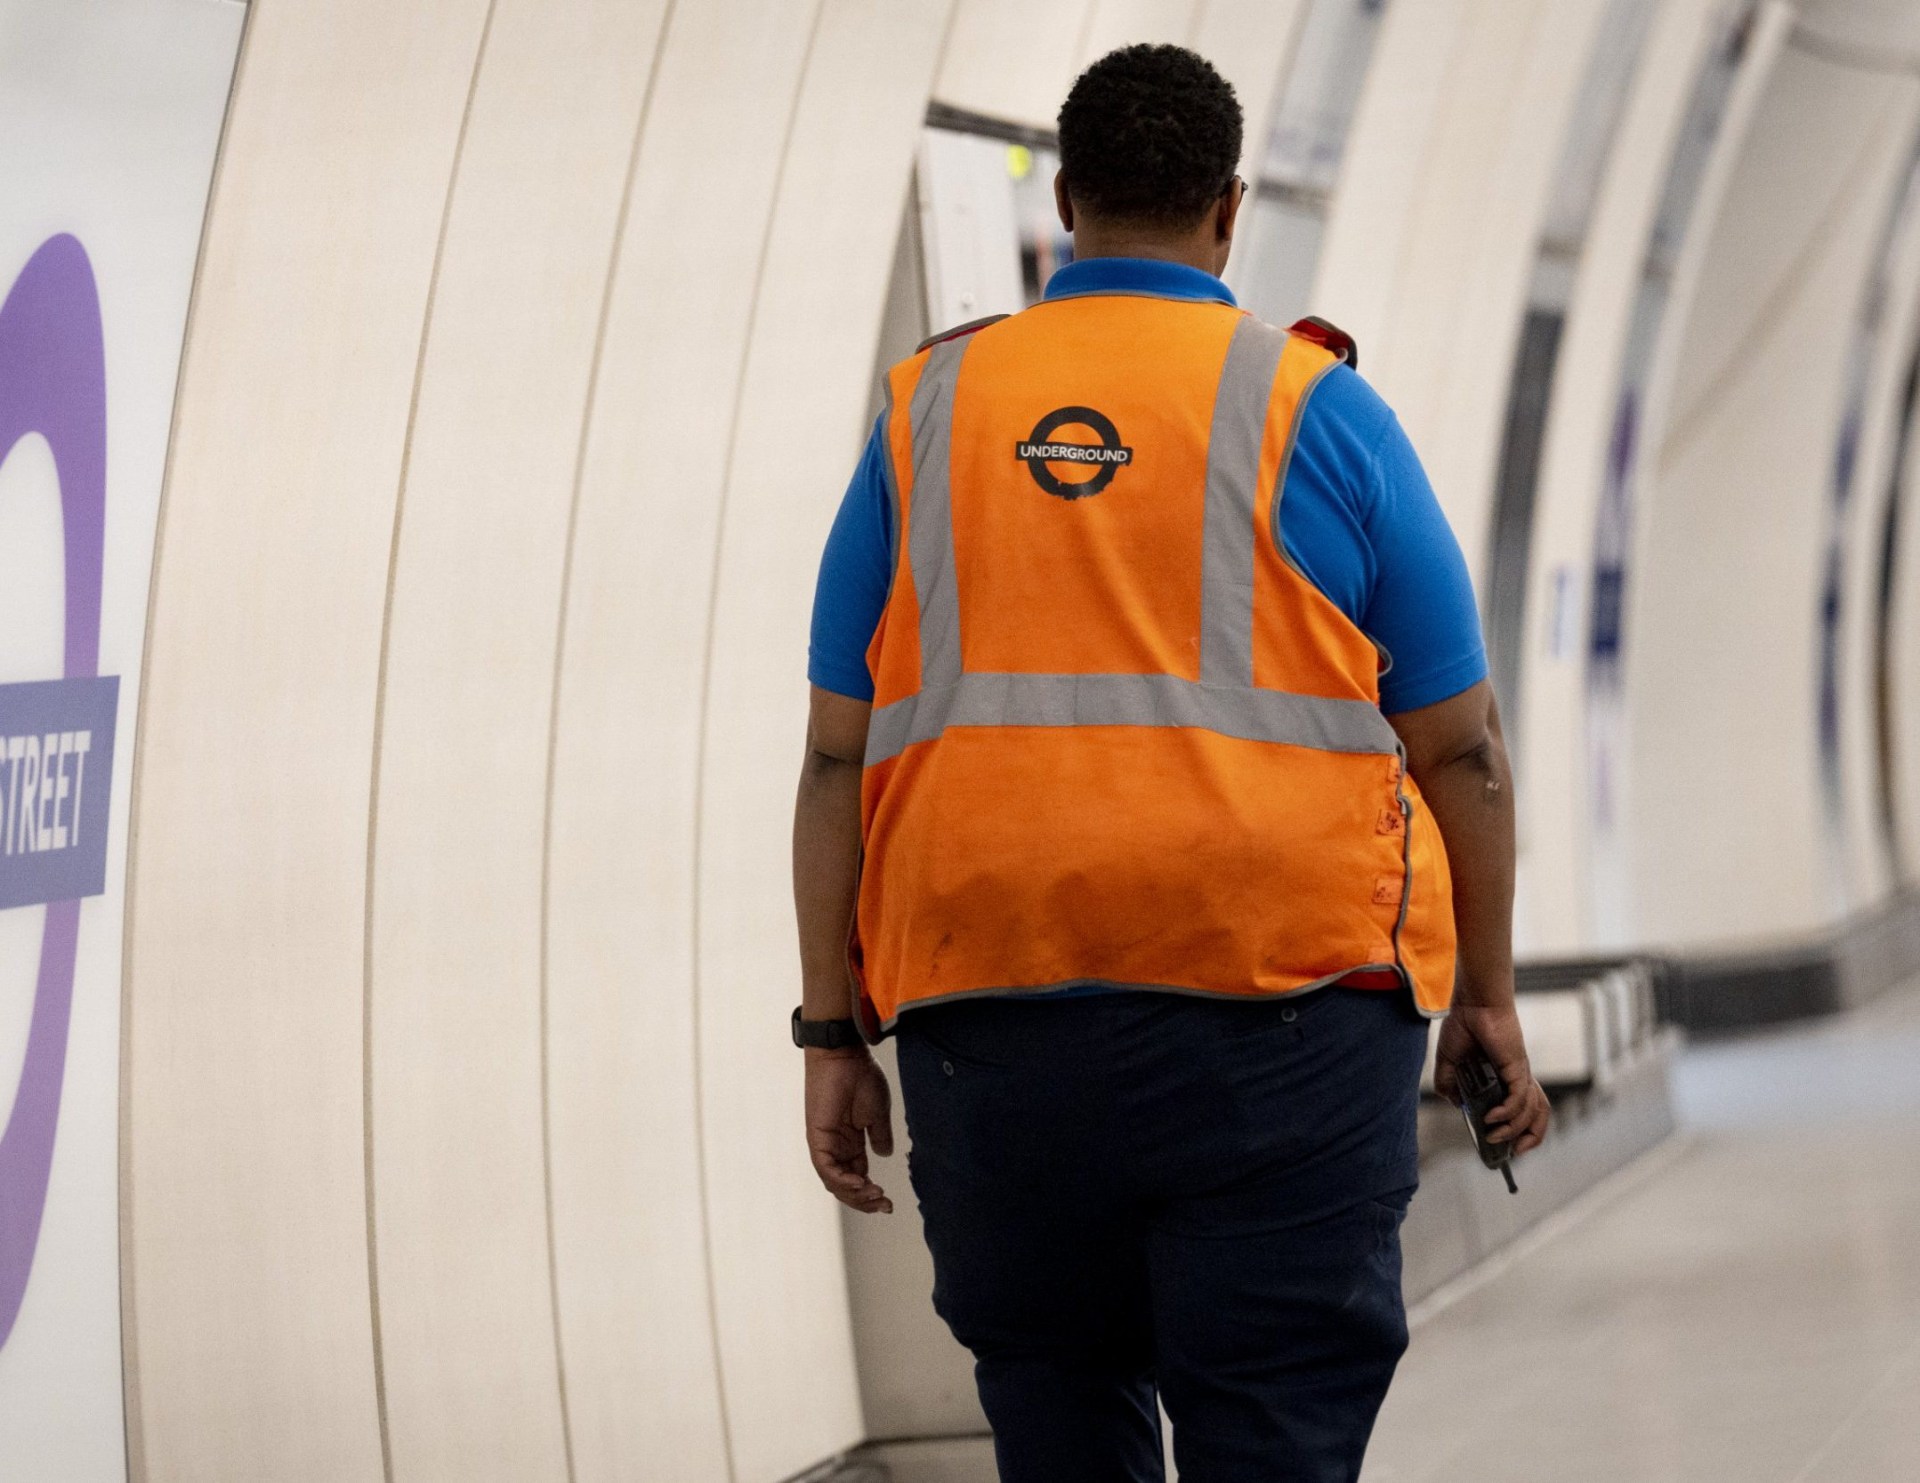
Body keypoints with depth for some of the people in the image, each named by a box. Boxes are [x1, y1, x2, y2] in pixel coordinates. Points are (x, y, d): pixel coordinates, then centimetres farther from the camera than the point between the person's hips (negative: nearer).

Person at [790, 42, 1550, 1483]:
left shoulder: (930, 411, 9)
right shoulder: (1313, 409, 2)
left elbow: (838, 756, 6)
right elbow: (1458, 743, 3)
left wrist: (836, 1033, 9)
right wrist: (1487, 991, 13)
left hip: (987, 1014, 3)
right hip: (1275, 1018, -2)